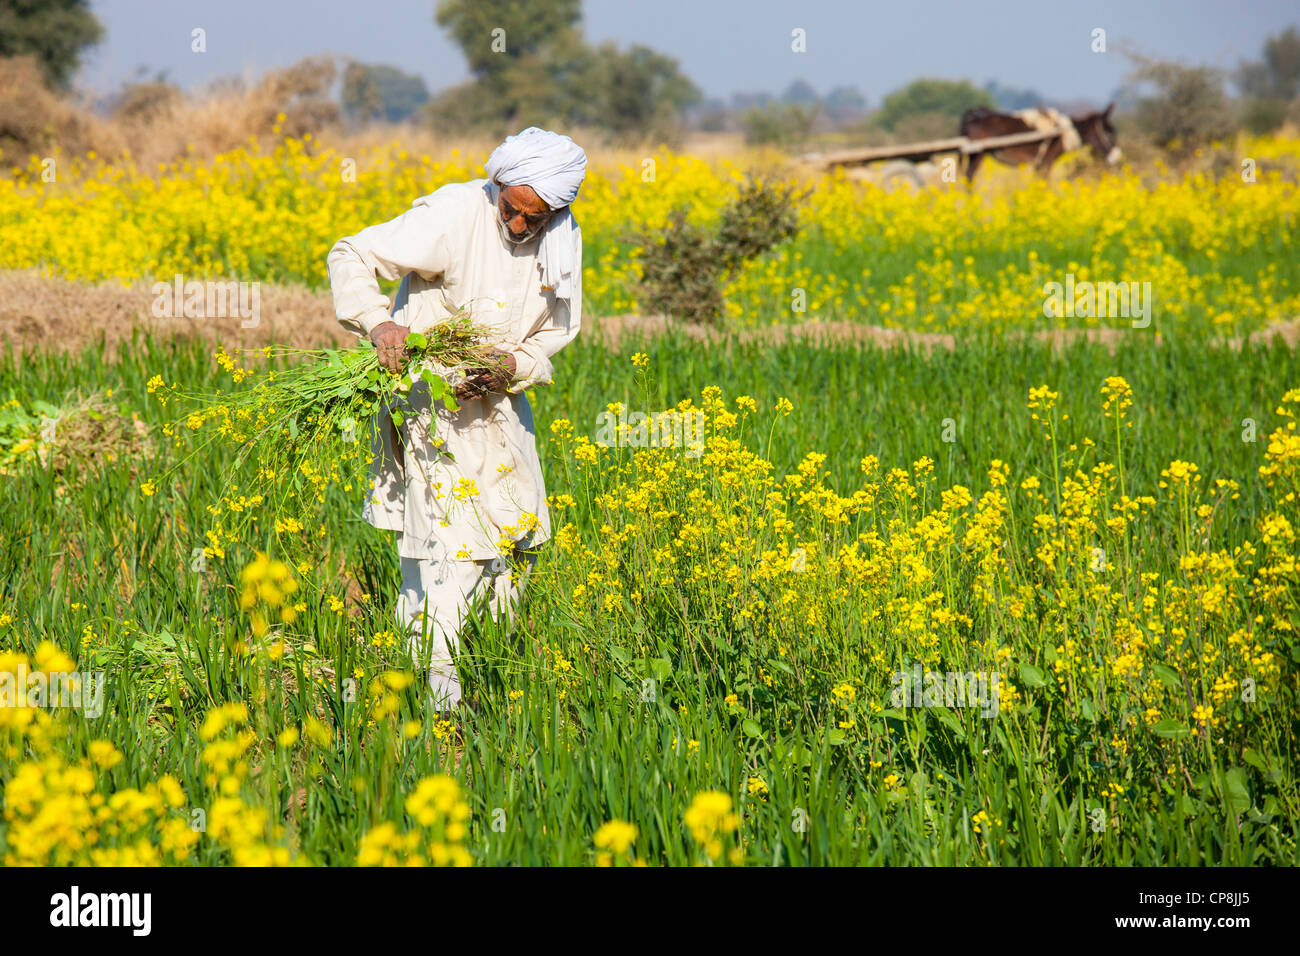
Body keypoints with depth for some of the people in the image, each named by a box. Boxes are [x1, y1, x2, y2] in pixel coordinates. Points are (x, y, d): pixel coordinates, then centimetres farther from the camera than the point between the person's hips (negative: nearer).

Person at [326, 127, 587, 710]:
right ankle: (435, 675, -10)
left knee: (518, 531, 9)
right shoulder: (455, 215, -23)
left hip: (498, 399, 6)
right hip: (426, 393, -6)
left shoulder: (564, 240, -4)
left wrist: (513, 365, -15)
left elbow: (558, 330, 6)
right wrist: (377, 322, -36)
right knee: (445, 536, -15)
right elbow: (350, 257, -19)